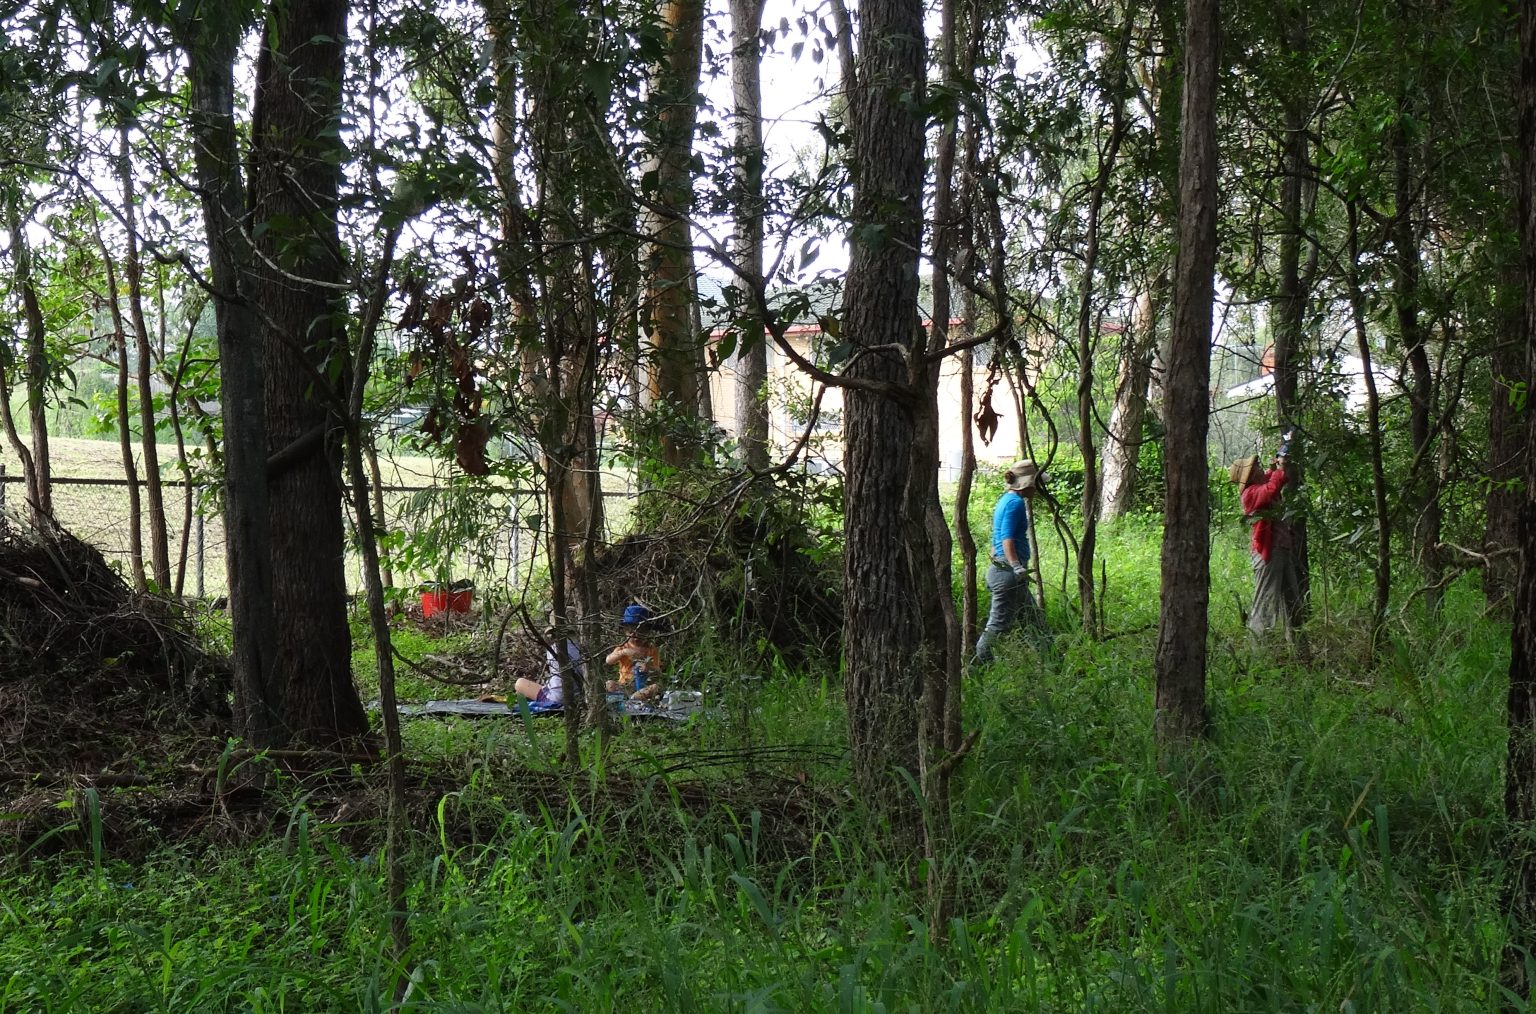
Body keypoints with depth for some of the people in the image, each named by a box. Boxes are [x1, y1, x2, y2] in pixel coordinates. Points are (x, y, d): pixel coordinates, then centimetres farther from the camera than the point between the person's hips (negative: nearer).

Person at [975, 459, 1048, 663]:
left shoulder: (1005, 499, 17)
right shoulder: (1016, 502, -12)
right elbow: (1007, 539, -22)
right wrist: (1017, 566, -32)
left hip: (999, 569, 11)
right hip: (1008, 573, -11)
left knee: (1034, 622, 14)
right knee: (999, 624, -7)